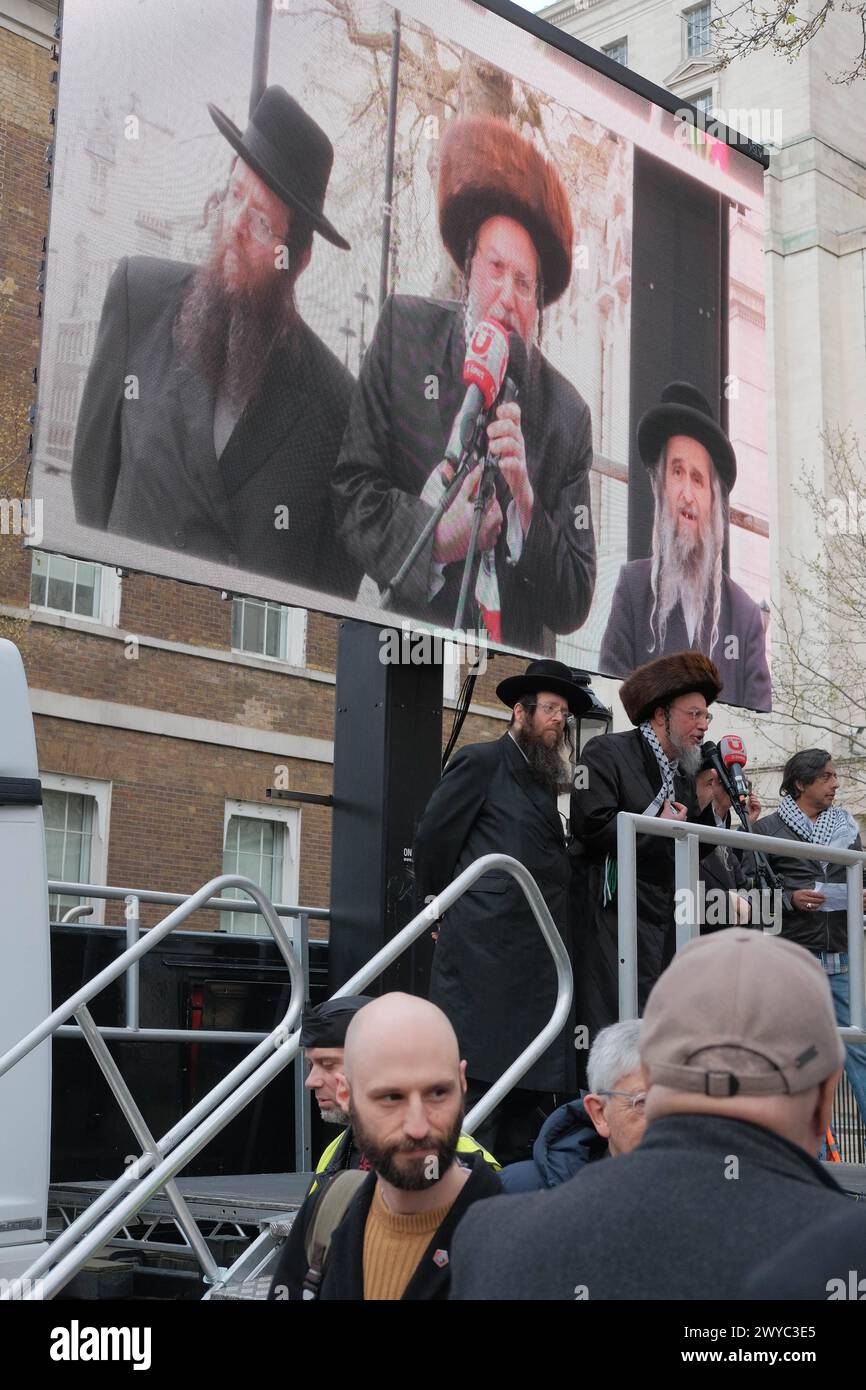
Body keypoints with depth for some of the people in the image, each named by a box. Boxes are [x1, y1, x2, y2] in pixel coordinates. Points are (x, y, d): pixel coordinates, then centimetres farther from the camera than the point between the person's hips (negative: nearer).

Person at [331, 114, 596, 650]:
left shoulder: (568, 418, 4)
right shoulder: (404, 329, 5)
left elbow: (575, 606, 4)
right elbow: (352, 488, 1)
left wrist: (525, 503, -10)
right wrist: (433, 537, -14)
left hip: (516, 661, 1)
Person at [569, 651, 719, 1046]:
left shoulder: (683, 773, 18)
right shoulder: (608, 752, -6)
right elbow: (591, 825, -19)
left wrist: (712, 805, 2)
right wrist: (656, 826, -9)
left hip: (663, 922, 8)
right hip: (612, 914, -8)